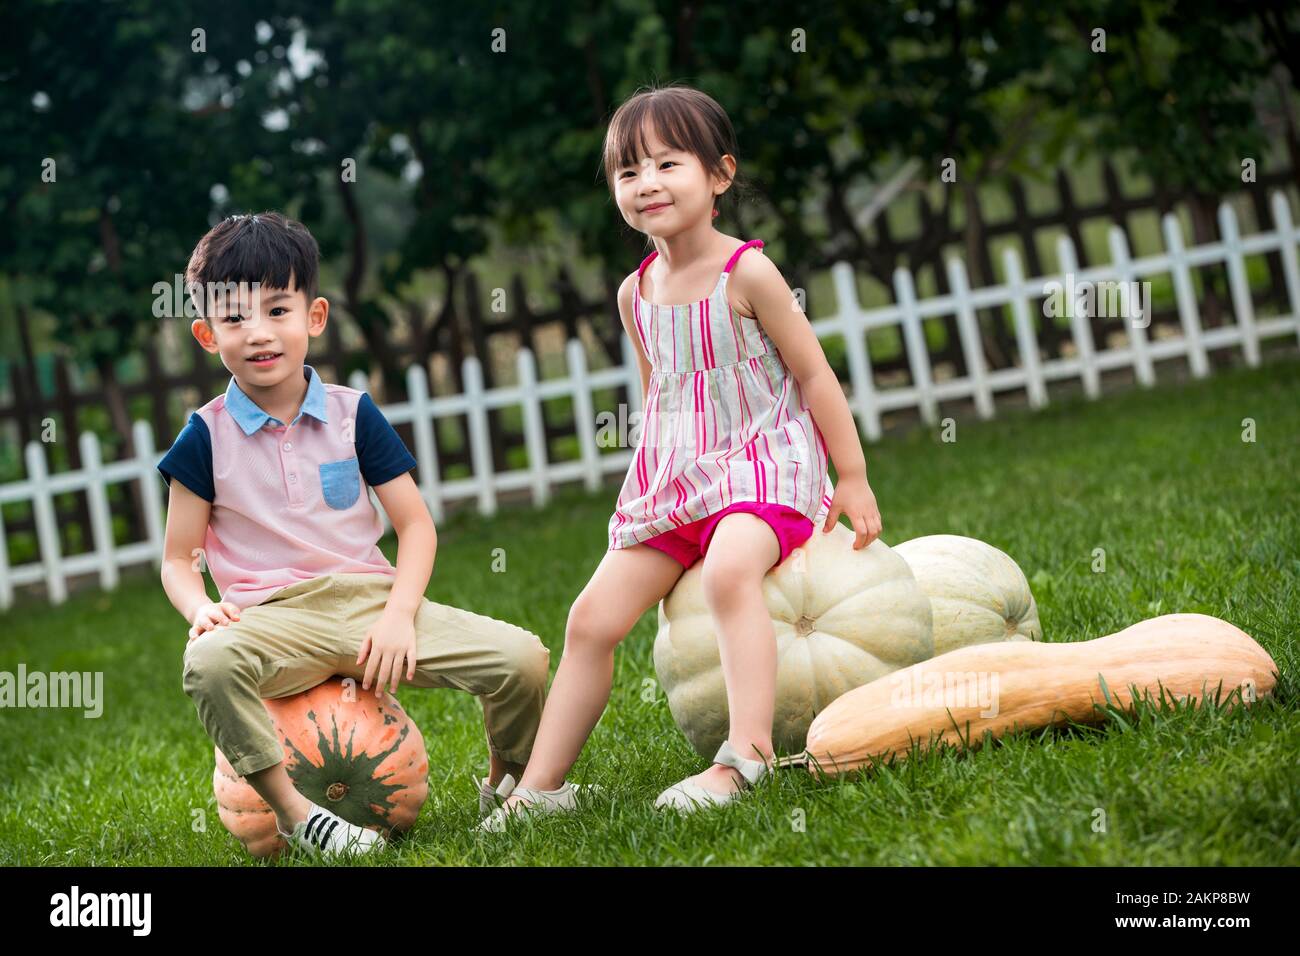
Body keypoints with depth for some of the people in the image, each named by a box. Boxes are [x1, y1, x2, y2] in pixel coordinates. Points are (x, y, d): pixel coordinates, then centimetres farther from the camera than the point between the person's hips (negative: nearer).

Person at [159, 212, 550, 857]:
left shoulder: (352, 413, 7)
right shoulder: (207, 436, 3)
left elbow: (416, 524, 6)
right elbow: (178, 559, 6)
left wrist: (400, 614, -11)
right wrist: (200, 607, -17)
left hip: (370, 599, 2)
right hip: (274, 620, -2)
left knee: (522, 659, -18)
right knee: (210, 664, -39)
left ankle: (506, 783, 10)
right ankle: (292, 812, -26)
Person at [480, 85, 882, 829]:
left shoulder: (746, 273, -11)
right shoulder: (636, 293, 8)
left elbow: (814, 375, -7)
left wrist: (854, 479, -7)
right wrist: (643, 484, 21)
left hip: (761, 466, -7)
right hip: (673, 481, 7)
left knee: (731, 570, -38)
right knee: (593, 616, -2)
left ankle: (748, 754, -42)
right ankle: (541, 786, 5)